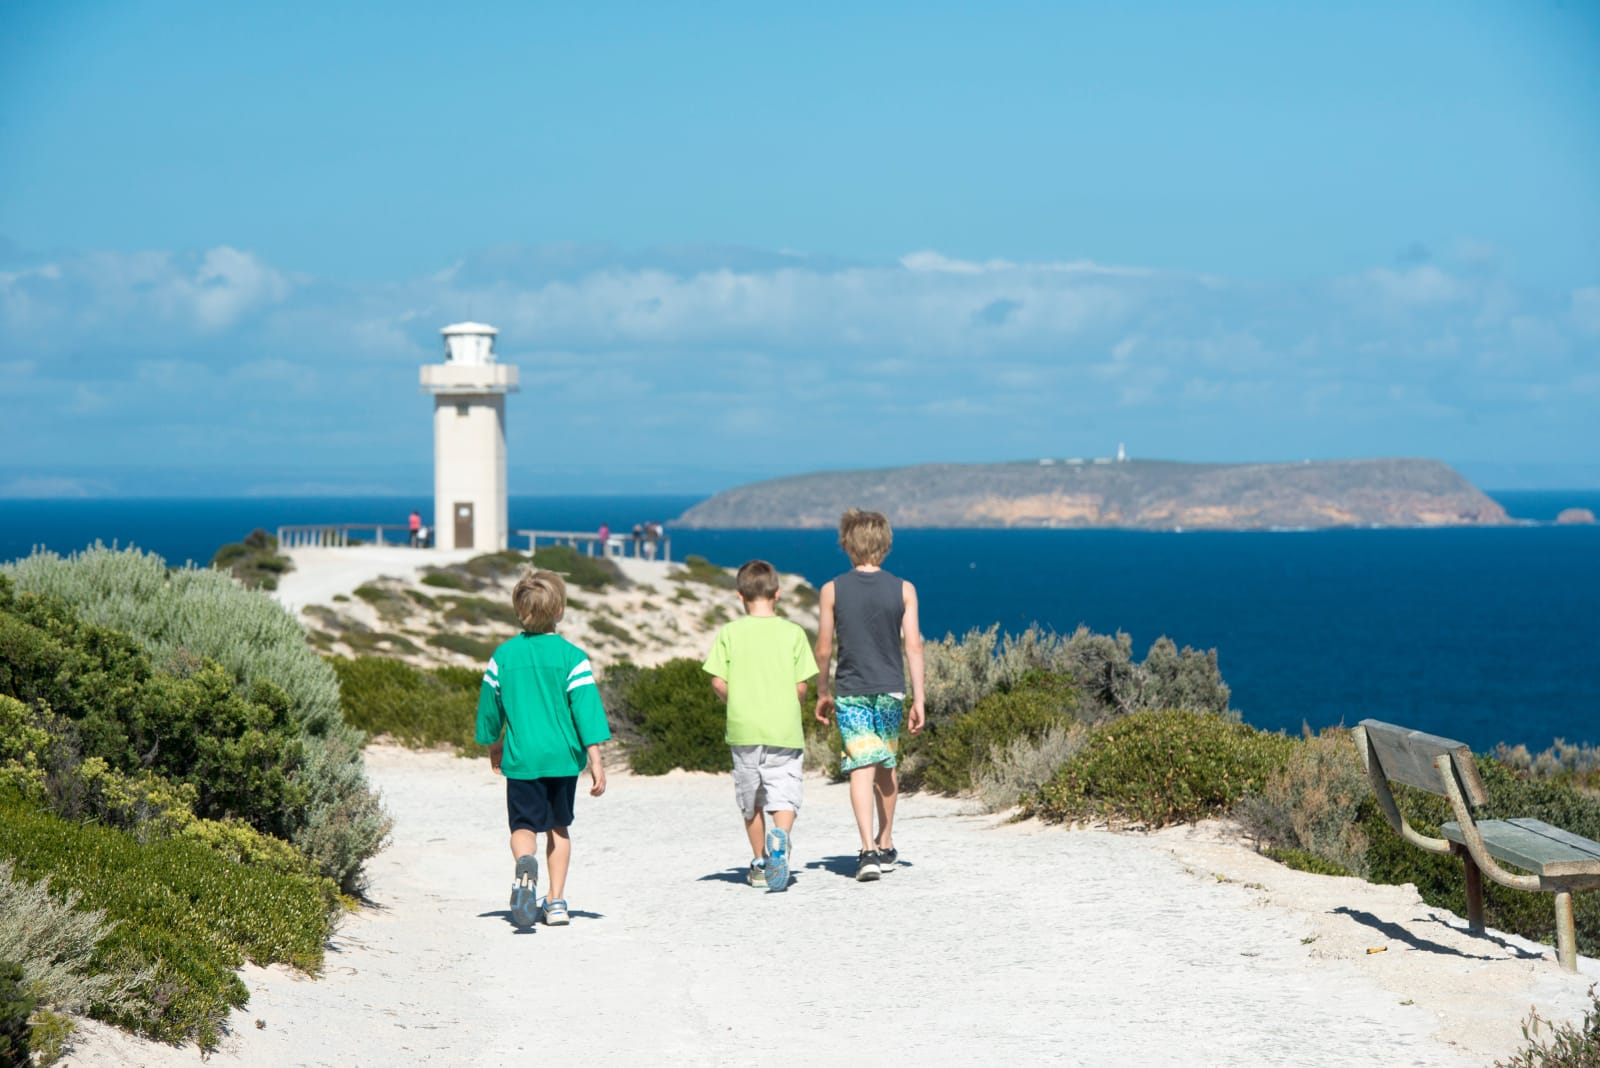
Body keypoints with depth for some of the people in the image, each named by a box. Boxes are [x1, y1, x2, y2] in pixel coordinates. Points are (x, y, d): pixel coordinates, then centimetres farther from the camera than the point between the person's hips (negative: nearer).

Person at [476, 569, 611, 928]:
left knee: (523, 824, 3)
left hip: (520, 758, 0)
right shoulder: (572, 656, -7)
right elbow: (586, 708, -10)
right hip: (563, 756, 0)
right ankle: (556, 901, 14)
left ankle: (525, 864, -31)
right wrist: (595, 761, -6)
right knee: (558, 826, 15)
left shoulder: (503, 655, 1)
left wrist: (494, 745, 27)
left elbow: (489, 706, 10)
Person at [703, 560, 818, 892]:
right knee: (784, 796, -2)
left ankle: (760, 864, 25)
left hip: (743, 729, 1)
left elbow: (718, 682, -4)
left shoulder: (730, 633, 0)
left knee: (751, 802, 16)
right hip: (784, 729, -1)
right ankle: (780, 838, -32)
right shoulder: (793, 632, -1)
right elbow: (801, 686, -3)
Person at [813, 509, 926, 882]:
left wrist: (822, 691, 14)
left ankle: (868, 851, -20)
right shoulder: (904, 590, -1)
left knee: (861, 769, -6)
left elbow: (823, 649, -1)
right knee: (887, 767, 17)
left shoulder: (832, 591, -4)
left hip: (850, 691, -2)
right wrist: (919, 698, -1)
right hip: (890, 689, 2)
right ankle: (886, 846, 30)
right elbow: (913, 645, -5)